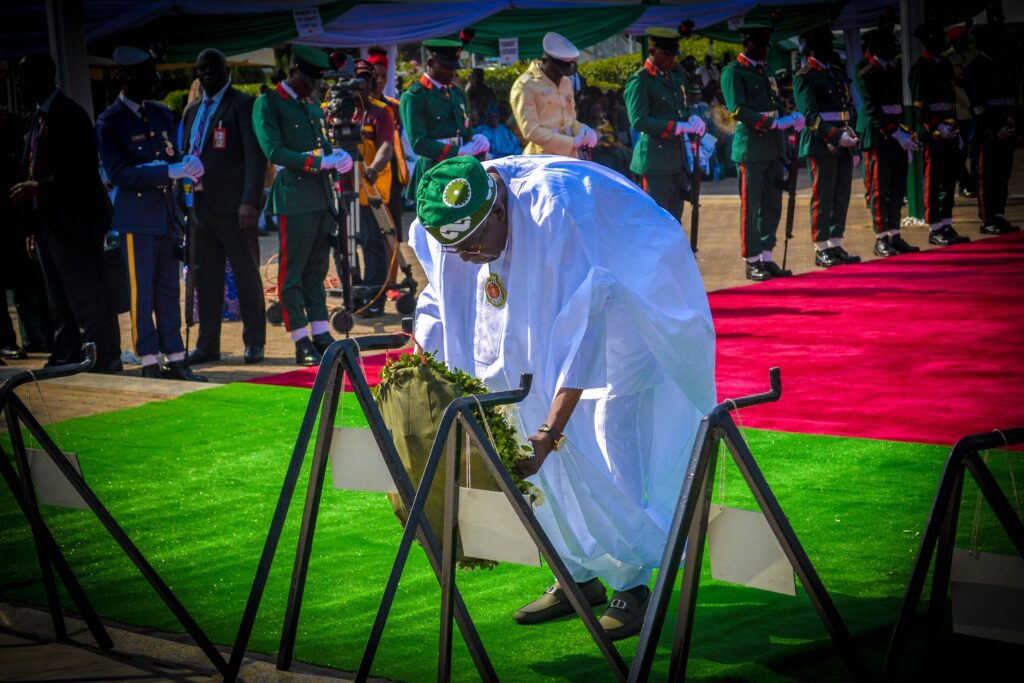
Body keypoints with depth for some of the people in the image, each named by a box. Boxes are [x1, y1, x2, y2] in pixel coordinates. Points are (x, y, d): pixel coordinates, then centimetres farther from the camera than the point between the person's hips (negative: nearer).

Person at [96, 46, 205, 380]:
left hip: (167, 214, 6)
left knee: (169, 290, 8)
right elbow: (117, 173, -12)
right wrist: (168, 171, -20)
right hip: (137, 217, -6)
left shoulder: (162, 114, 14)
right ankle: (150, 363, 3)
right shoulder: (109, 123, -5)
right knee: (141, 292, -2)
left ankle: (175, 360, 12)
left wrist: (187, 165, -6)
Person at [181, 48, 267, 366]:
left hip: (234, 206, -6)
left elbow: (256, 156, -10)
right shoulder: (192, 111, 18)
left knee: (246, 274, 0)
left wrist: (250, 201, -18)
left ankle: (254, 342, 8)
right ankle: (208, 343, 13)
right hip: (202, 205, 6)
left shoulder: (242, 104, -3)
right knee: (206, 277, 8)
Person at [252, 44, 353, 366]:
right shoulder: (268, 105, -5)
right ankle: (302, 343, 0)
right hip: (294, 201, -7)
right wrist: (319, 161, -18)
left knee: (316, 271, 12)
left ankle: (321, 336, 16)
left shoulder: (313, 108, 19)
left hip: (322, 200, 8)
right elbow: (274, 151, -14)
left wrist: (338, 156, -1)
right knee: (292, 273, -2)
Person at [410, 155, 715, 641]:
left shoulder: (554, 211, -39)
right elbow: (440, 308, -1)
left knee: (606, 446, -13)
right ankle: (579, 576, 13)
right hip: (543, 319, 7)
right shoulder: (452, 221, -18)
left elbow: (584, 327, -40)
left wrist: (550, 432, -42)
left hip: (629, 308, -7)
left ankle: (632, 585, 1)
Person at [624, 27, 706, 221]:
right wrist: (680, 127, -23)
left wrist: (693, 119, -3)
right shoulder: (639, 81, -11)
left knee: (674, 221, 12)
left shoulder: (676, 75, 14)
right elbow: (639, 121, -20)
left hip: (677, 161, 8)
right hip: (655, 163, -8)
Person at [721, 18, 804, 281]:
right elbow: (738, 110, -15)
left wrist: (789, 120, 3)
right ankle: (752, 261, 2)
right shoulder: (733, 72, -4)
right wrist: (771, 121, -20)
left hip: (773, 148, 8)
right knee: (751, 207, -3)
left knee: (772, 206, 8)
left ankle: (766, 258, 15)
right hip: (751, 148, -7)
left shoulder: (764, 73, 20)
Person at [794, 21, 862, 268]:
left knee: (841, 197, 8)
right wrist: (836, 136, -24)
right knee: (822, 198, -4)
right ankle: (821, 249, 2)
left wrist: (853, 145, 18)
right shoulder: (804, 76, -6)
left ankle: (836, 245, 15)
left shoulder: (838, 71, 18)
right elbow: (810, 115, -15)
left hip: (843, 146, 7)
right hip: (821, 146, -7)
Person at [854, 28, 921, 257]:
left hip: (896, 136, 8)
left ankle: (894, 236, 14)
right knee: (879, 189, -4)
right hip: (878, 136, -8)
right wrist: (898, 135, -21)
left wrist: (906, 134, 13)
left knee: (898, 188, 8)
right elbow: (873, 109, -16)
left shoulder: (893, 69, 15)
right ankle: (881, 239, 0)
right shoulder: (867, 73, -9)